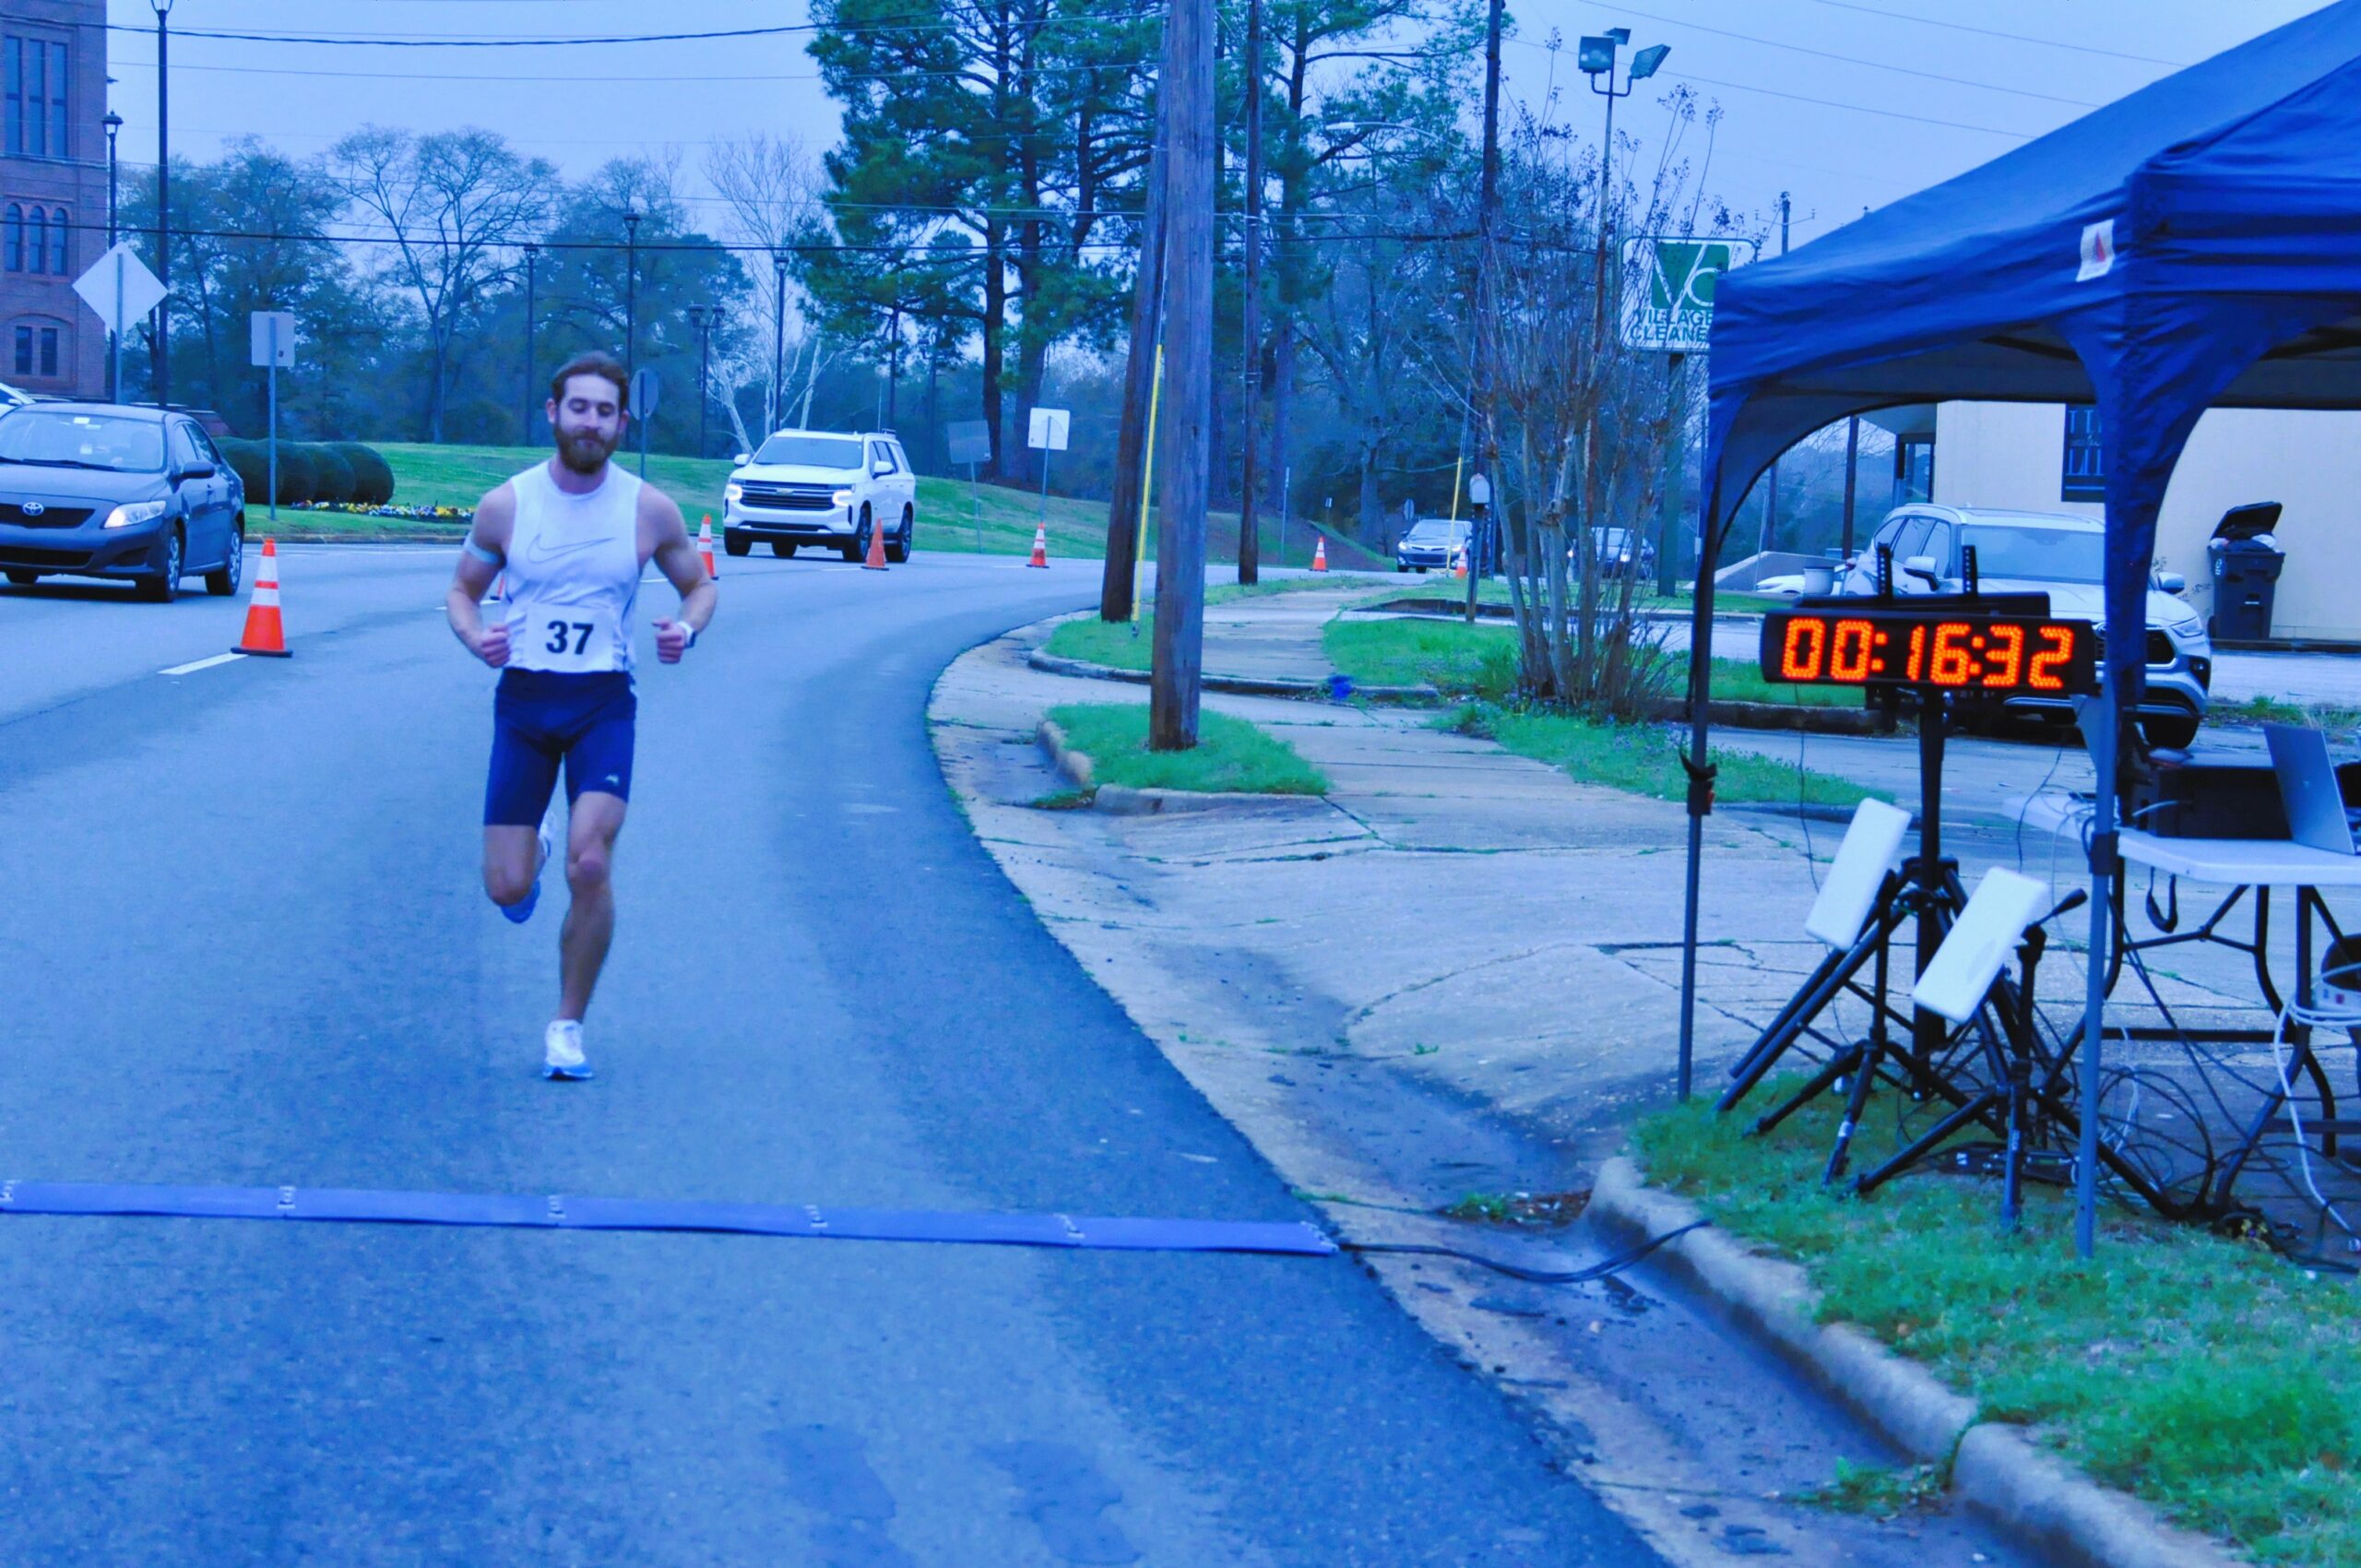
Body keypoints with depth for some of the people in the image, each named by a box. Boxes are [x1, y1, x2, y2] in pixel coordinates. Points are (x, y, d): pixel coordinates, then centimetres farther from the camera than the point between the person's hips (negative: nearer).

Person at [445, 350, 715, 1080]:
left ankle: (567, 1026, 1)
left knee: (590, 865, -18)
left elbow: (700, 584, 14)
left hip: (604, 701, -1)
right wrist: (475, 636, -11)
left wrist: (688, 626, -9)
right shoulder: (505, 506, -1)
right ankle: (530, 857, 38)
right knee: (506, 889, -2)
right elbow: (463, 590, 11)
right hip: (523, 699, 1)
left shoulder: (650, 510, -1)